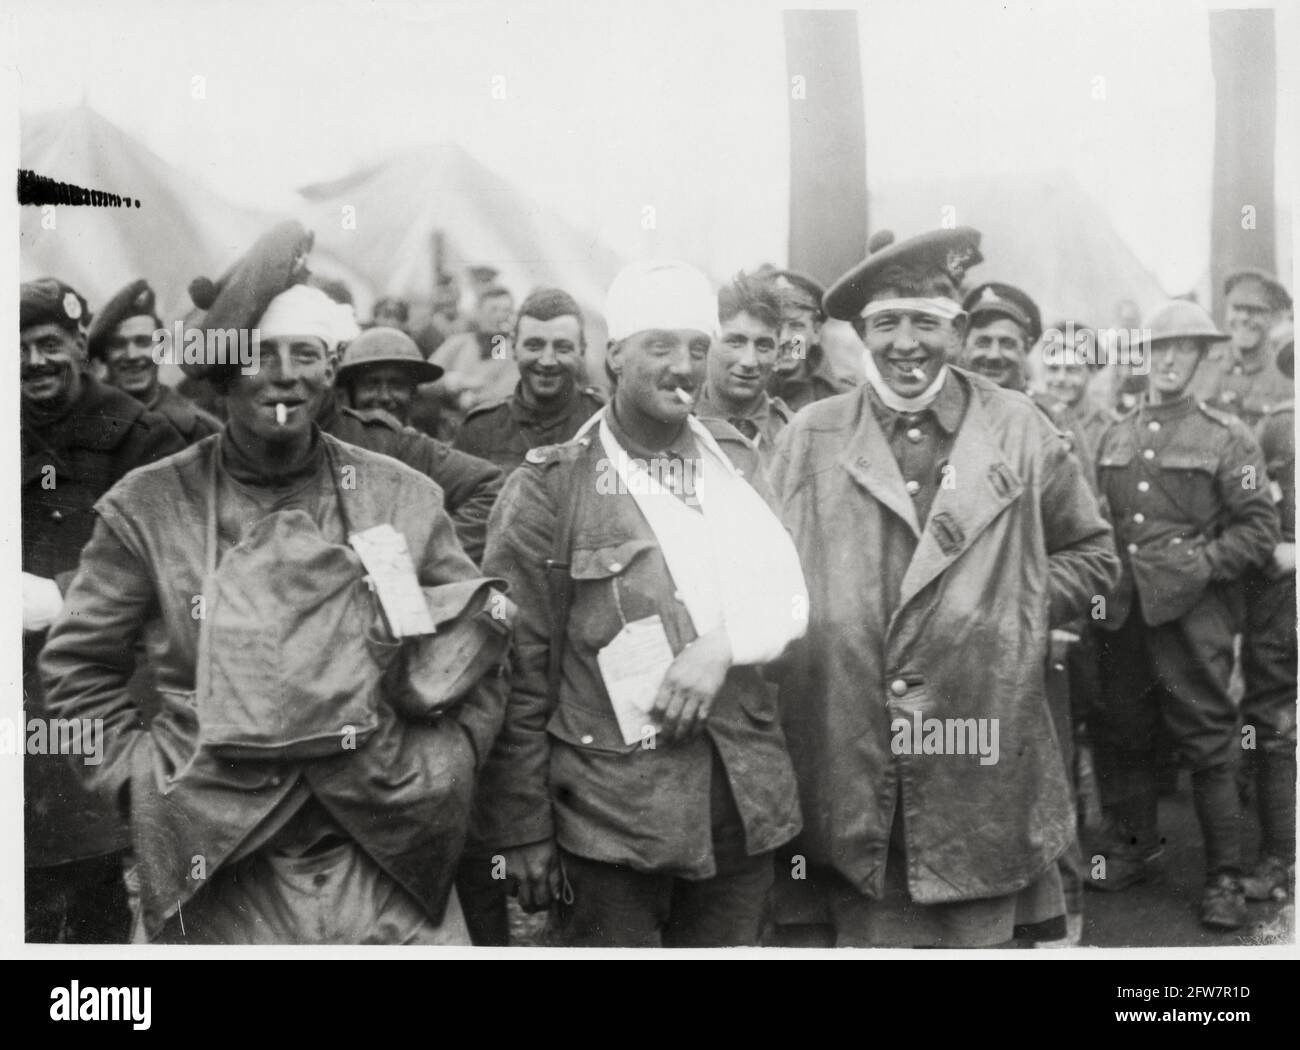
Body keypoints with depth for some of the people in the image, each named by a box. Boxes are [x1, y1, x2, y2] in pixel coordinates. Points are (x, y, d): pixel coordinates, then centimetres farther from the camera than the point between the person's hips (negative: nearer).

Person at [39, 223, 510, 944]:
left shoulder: (406, 498, 3)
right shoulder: (148, 506, 0)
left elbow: (478, 645, 11)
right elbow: (77, 664, 9)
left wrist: (435, 769, 2)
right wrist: (140, 774, 1)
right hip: (222, 878, -1)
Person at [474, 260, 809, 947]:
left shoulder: (737, 461, 9)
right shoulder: (548, 490, -5)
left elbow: (789, 592, 6)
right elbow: (520, 675, -5)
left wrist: (723, 644, -14)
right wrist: (522, 829, -6)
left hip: (744, 805, 4)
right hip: (611, 814, -4)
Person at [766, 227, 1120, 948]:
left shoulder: (1018, 429, 5)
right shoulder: (810, 436, 5)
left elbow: (1092, 556, 13)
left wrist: (1008, 608, 0)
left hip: (982, 771, 1)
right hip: (845, 763, 0)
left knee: (978, 934, 8)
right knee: (863, 931, 5)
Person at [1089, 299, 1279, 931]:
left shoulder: (1226, 438, -1)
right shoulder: (1115, 438, 12)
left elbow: (1260, 530, -4)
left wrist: (1198, 564, -13)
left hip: (1193, 615, -4)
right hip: (1122, 614, 5)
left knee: (1208, 746, 0)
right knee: (1120, 735, 12)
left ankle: (1224, 877, 11)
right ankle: (1135, 844, 31)